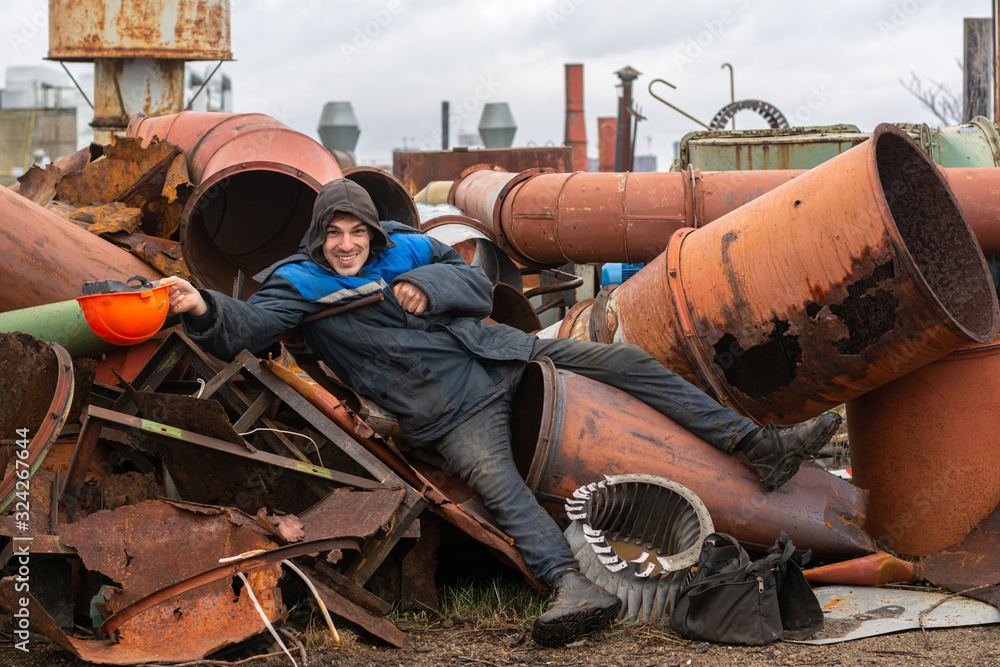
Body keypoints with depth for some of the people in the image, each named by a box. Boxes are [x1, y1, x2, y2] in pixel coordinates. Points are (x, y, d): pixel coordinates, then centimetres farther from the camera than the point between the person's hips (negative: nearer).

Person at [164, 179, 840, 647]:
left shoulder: (406, 248, 8)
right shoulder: (298, 284, -4)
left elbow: (480, 286, 8)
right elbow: (246, 328, -20)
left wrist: (428, 285, -13)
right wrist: (204, 310, -42)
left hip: (500, 355, 5)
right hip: (452, 409, -5)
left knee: (623, 360, 0)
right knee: (497, 484, -32)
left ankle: (759, 445, 7)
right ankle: (575, 588, -49)